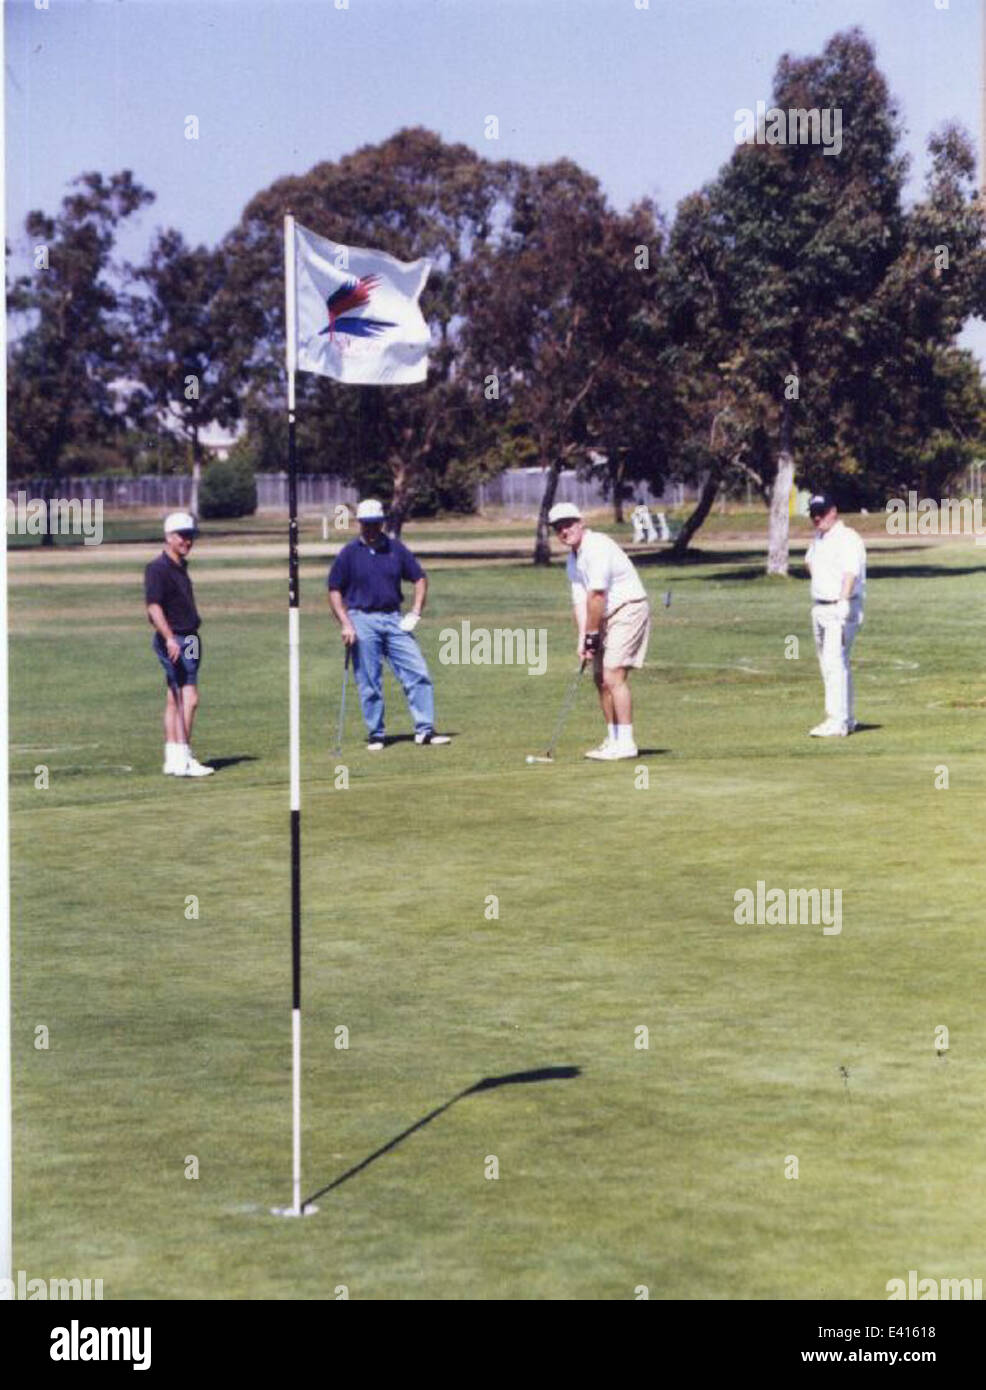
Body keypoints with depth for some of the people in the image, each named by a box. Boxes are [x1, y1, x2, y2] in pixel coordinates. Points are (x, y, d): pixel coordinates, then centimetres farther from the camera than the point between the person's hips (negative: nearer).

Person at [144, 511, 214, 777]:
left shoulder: (180, 566, 15)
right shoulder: (158, 568, -14)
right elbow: (153, 606, -22)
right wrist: (169, 638, -31)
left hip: (188, 639, 10)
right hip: (174, 641, -10)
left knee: (175, 698, 11)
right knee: (189, 698, -13)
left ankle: (173, 759, 14)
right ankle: (183, 760, -12)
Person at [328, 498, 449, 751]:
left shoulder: (396, 549, 8)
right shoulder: (348, 554, 1)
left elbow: (420, 578, 14)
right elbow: (334, 591, 2)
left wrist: (415, 612, 2)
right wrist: (345, 624, -9)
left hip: (394, 620, 2)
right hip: (362, 621, -2)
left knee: (418, 673, -6)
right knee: (369, 684, 1)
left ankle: (425, 730, -3)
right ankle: (375, 734, 11)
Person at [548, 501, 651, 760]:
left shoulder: (597, 547, -19)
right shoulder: (573, 559, 11)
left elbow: (596, 595, -21)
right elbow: (580, 600, 4)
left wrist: (592, 634, -16)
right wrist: (582, 638, -7)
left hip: (628, 610, -10)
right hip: (607, 617, 10)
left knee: (613, 676, -17)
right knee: (601, 678, 10)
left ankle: (625, 743, -16)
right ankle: (613, 740, 17)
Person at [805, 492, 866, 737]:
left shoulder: (848, 539, -13)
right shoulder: (817, 538, 14)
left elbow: (850, 575, -27)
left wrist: (842, 603, -40)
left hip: (841, 609, -9)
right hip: (820, 607, 9)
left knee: (835, 663, -16)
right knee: (829, 664, 12)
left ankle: (837, 722, -19)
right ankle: (846, 718, 21)